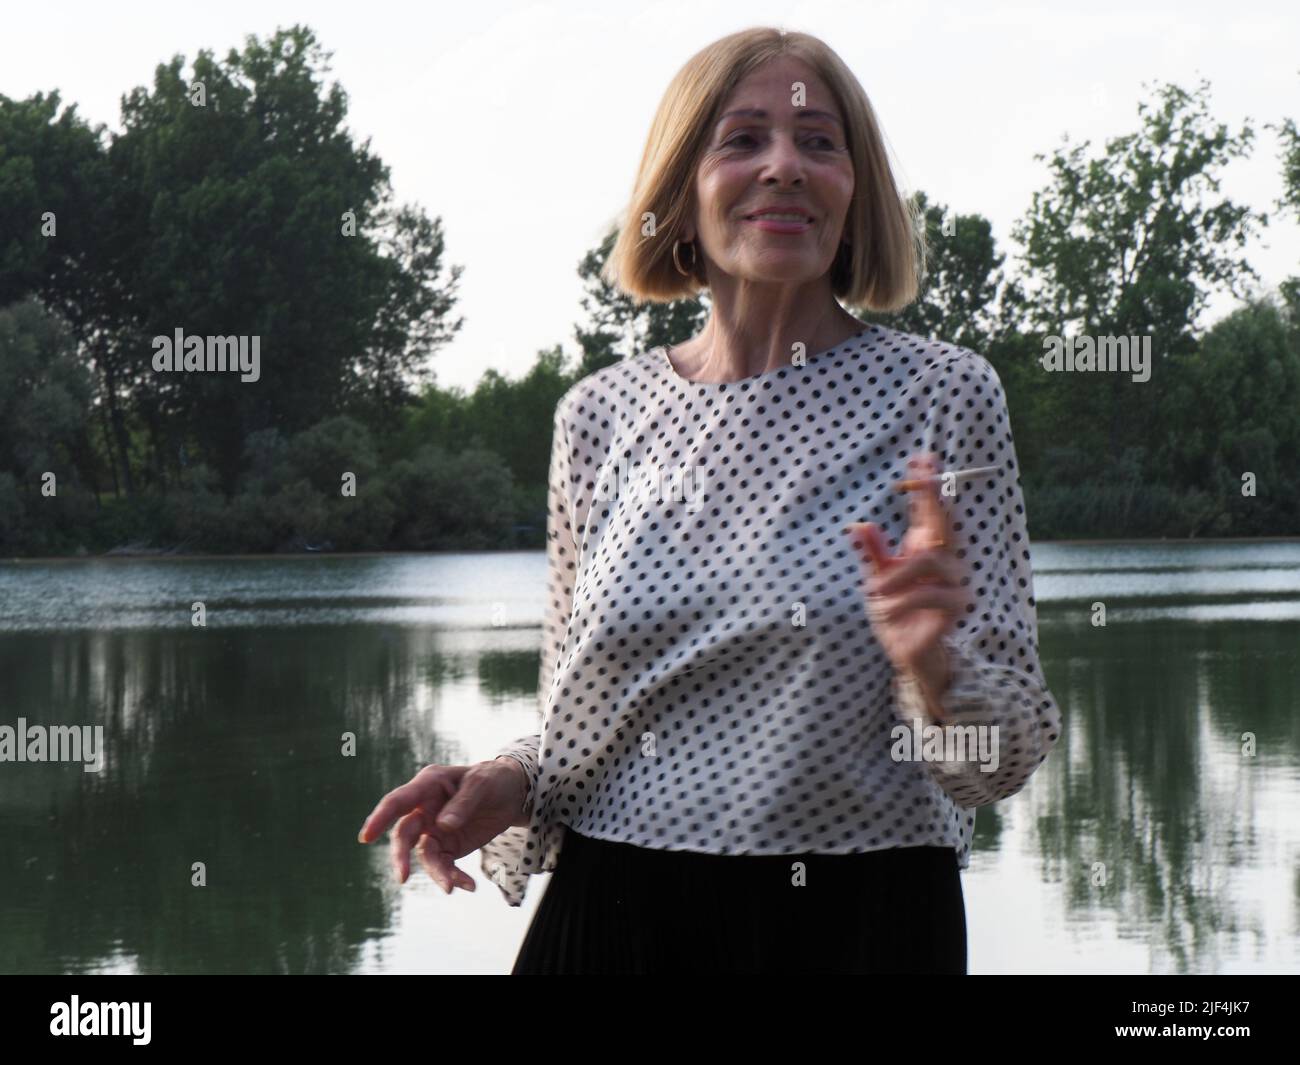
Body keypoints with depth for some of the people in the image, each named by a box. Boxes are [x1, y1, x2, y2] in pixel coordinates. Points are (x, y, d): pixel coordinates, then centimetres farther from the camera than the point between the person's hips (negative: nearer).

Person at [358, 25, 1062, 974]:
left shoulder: (943, 394, -5)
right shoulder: (600, 414, 3)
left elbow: (1006, 756, -5)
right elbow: (582, 721, 12)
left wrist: (930, 666, -25)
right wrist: (509, 786, -8)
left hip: (858, 921, -2)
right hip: (614, 918, 2)